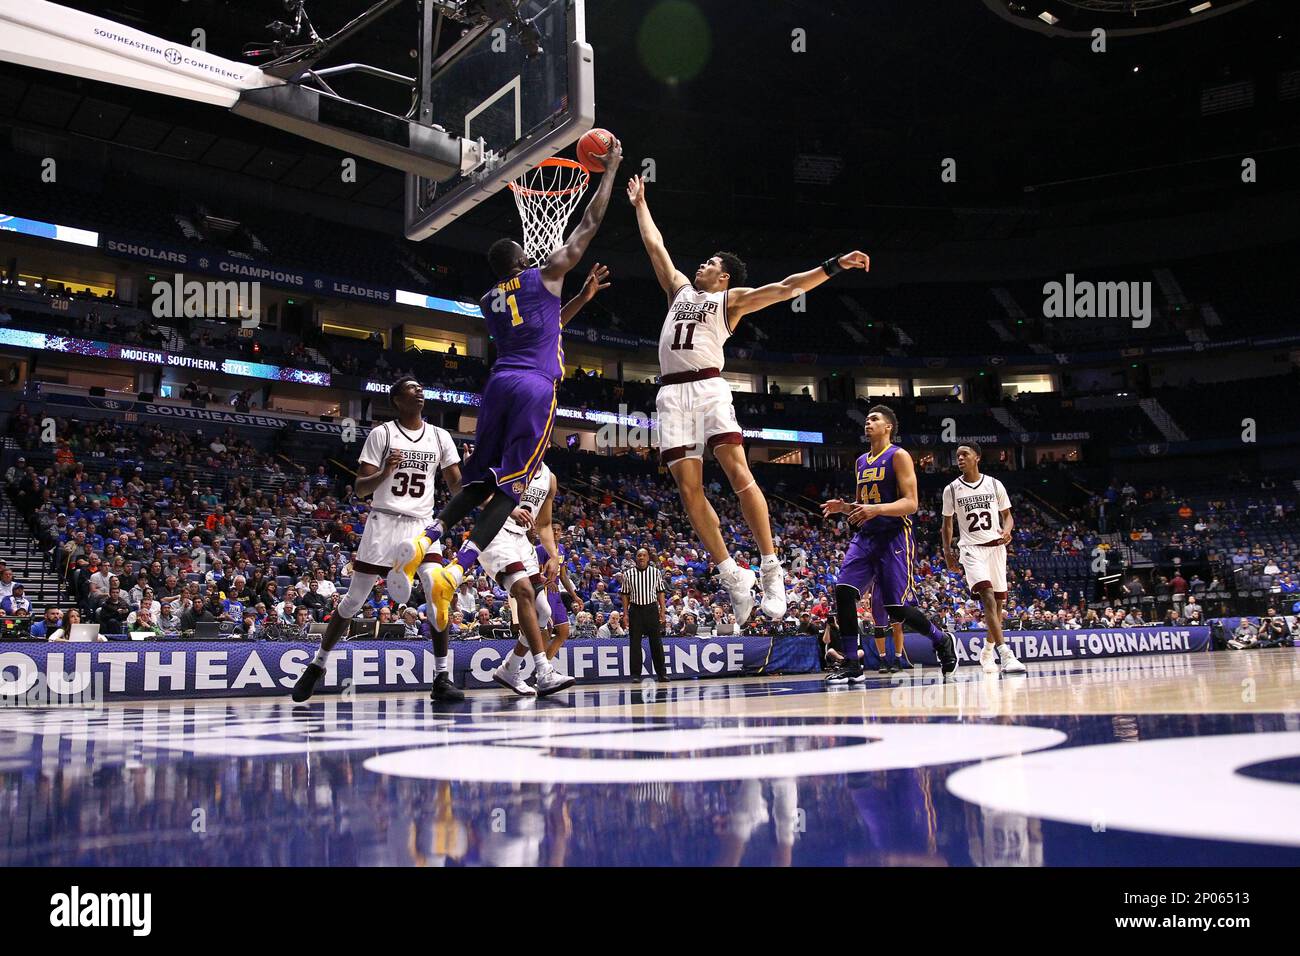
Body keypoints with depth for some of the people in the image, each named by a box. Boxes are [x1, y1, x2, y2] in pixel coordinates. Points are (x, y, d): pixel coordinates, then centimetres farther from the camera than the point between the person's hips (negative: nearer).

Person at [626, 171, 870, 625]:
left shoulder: (731, 298, 14)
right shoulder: (680, 289, 27)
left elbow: (787, 287, 5)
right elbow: (654, 245, 36)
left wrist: (834, 265, -3)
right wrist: (640, 204, 41)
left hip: (709, 388, -4)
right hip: (672, 394, 5)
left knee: (739, 473, -18)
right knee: (689, 489, -4)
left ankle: (771, 568, -15)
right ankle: (732, 575, 0)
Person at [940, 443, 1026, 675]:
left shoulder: (994, 485, 3)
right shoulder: (952, 489, 2)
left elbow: (1007, 516, 10)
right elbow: (947, 523, 12)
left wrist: (1006, 530, -11)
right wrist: (947, 550, 2)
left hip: (996, 547, 3)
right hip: (971, 549, -3)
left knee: (998, 602, 7)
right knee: (987, 597, -21)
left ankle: (988, 651, 28)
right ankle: (1005, 654, -27)